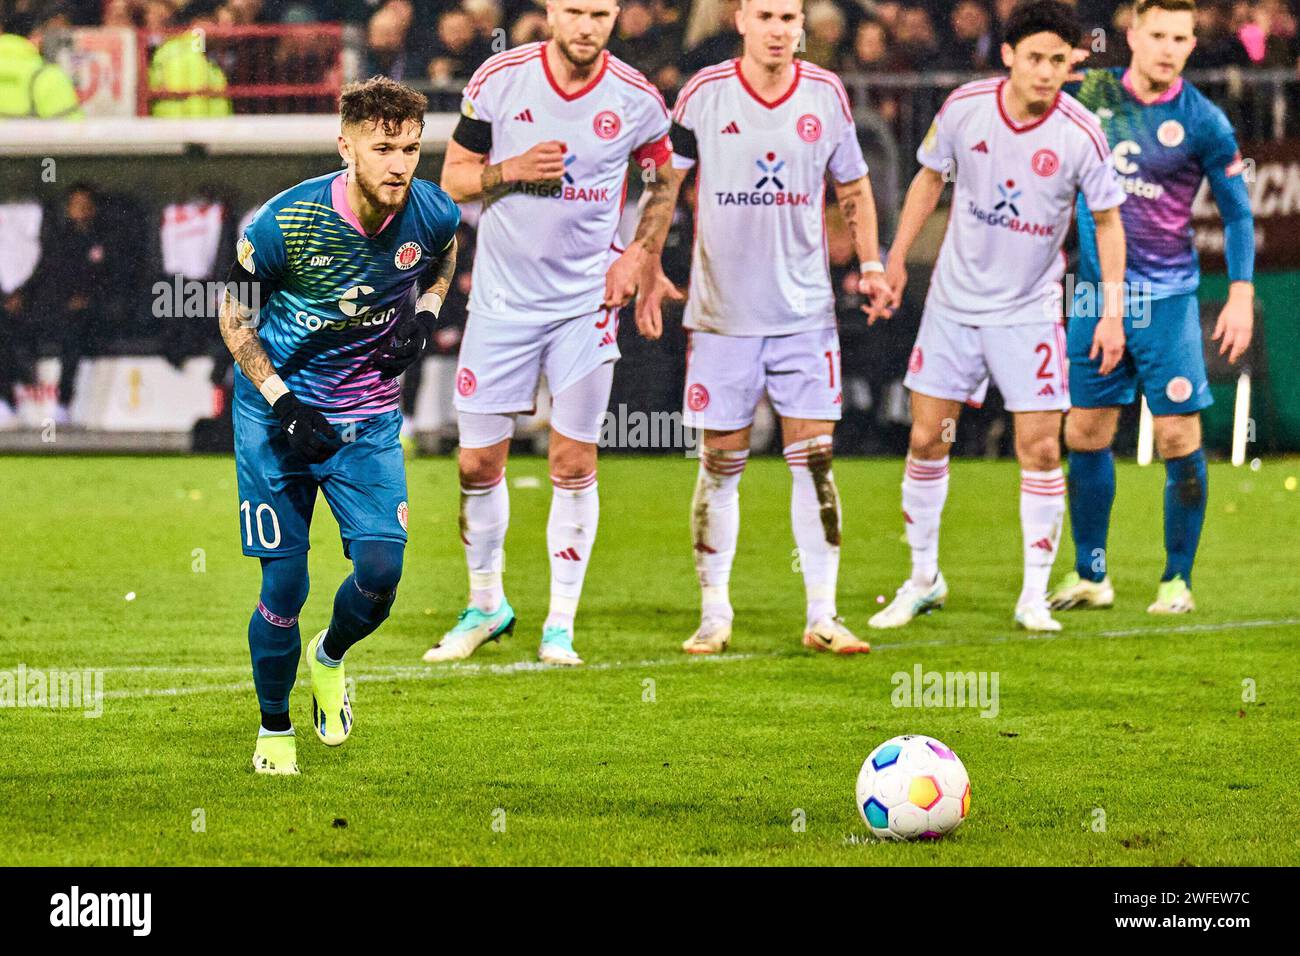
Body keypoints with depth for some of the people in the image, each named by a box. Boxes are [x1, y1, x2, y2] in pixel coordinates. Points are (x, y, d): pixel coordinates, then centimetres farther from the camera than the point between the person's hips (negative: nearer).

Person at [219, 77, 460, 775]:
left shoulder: (433, 215, -11)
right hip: (278, 409, -3)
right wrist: (283, 403, -15)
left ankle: (330, 658, 26)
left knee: (380, 572, -10)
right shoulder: (284, 223, -21)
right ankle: (274, 729, 19)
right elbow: (235, 318, -6)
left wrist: (422, 317, -3)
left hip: (369, 415, 3)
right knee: (284, 582, -4)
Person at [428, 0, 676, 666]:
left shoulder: (635, 99, -6)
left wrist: (636, 254, -1)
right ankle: (486, 606, 23)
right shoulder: (499, 80, -7)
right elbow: (453, 178, 1)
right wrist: (512, 169, -18)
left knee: (574, 463, -3)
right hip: (502, 299, 1)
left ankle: (560, 624, 7)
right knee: (478, 462, 3)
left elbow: (664, 181, 13)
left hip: (586, 301, -1)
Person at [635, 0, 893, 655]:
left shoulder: (826, 95, 2)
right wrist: (650, 269, -6)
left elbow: (853, 187, 15)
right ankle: (714, 615, 12)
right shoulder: (704, 94, -4)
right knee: (720, 462, 2)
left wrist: (870, 263, 4)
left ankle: (821, 615, 3)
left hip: (805, 312, 1)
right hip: (722, 315, -1)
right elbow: (663, 183, 3)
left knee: (814, 459, -2)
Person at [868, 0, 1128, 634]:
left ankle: (1034, 597, 5)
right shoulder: (964, 107, -9)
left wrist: (1112, 310, -7)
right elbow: (930, 177, 8)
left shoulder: (1081, 135, -15)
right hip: (953, 301, 2)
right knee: (925, 439, 3)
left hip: (1029, 309, -2)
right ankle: (923, 580, 19)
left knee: (1040, 447, -6)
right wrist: (897, 257, 8)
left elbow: (1107, 220, -3)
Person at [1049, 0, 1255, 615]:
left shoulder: (1201, 121, -5)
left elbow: (1237, 212, -1)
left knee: (1178, 437, -6)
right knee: (1084, 433, 5)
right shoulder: (1092, 93, 3)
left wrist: (1241, 293, -8)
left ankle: (1178, 580, 5)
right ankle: (1090, 576, 16)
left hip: (1166, 295, -3)